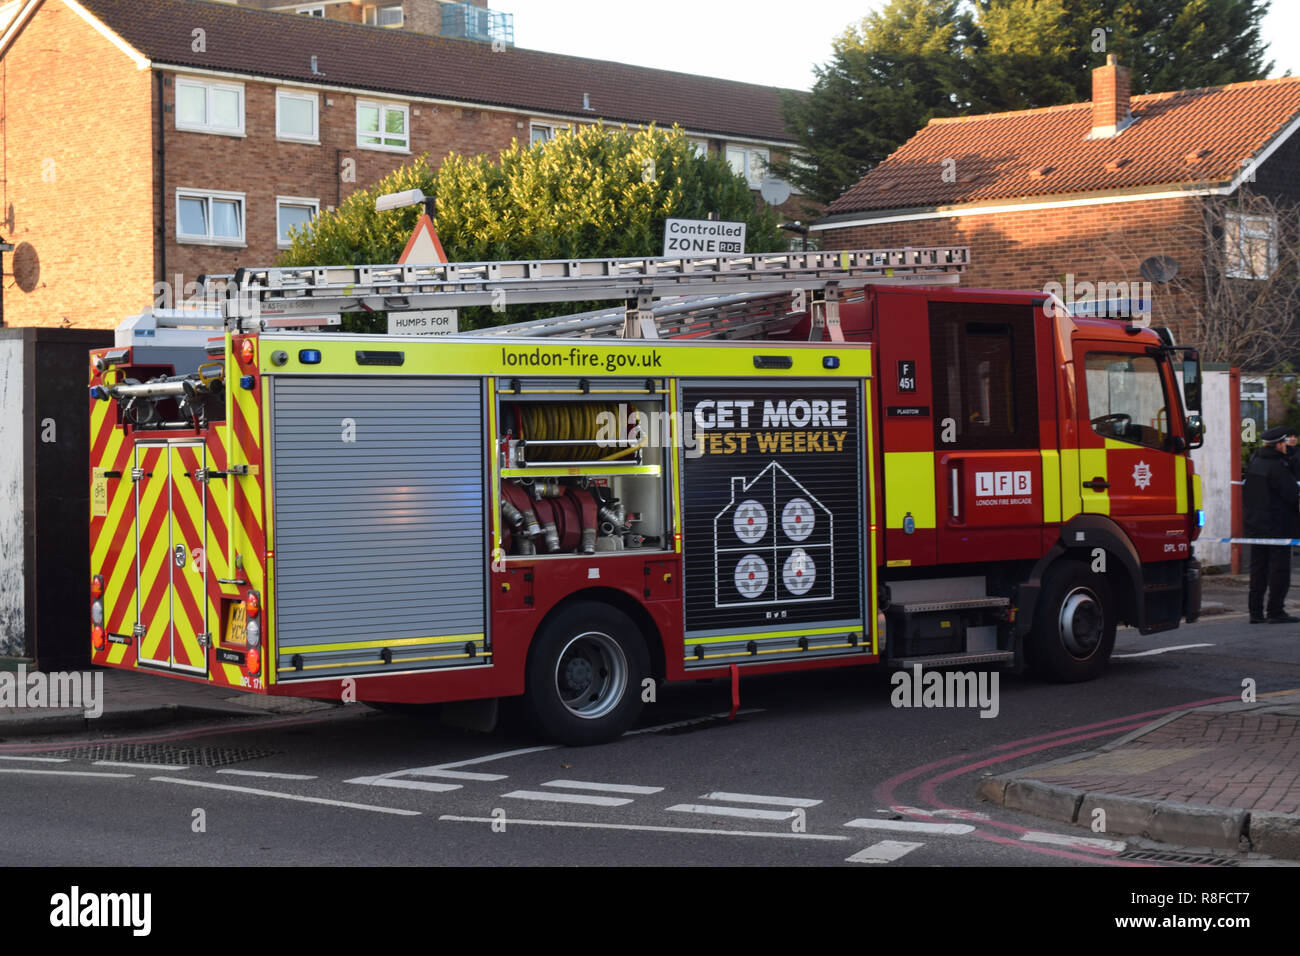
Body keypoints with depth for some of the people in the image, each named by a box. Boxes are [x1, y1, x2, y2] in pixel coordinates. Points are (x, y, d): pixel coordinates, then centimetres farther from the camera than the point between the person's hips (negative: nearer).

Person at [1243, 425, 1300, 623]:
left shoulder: (1253, 463, 9)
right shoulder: (1277, 467, -17)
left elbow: (1246, 495, 16)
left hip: (1254, 524, 8)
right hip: (1277, 527, -8)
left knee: (1258, 569, 11)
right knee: (1279, 569, -2)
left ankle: (1256, 612, 12)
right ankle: (1276, 612, -2)